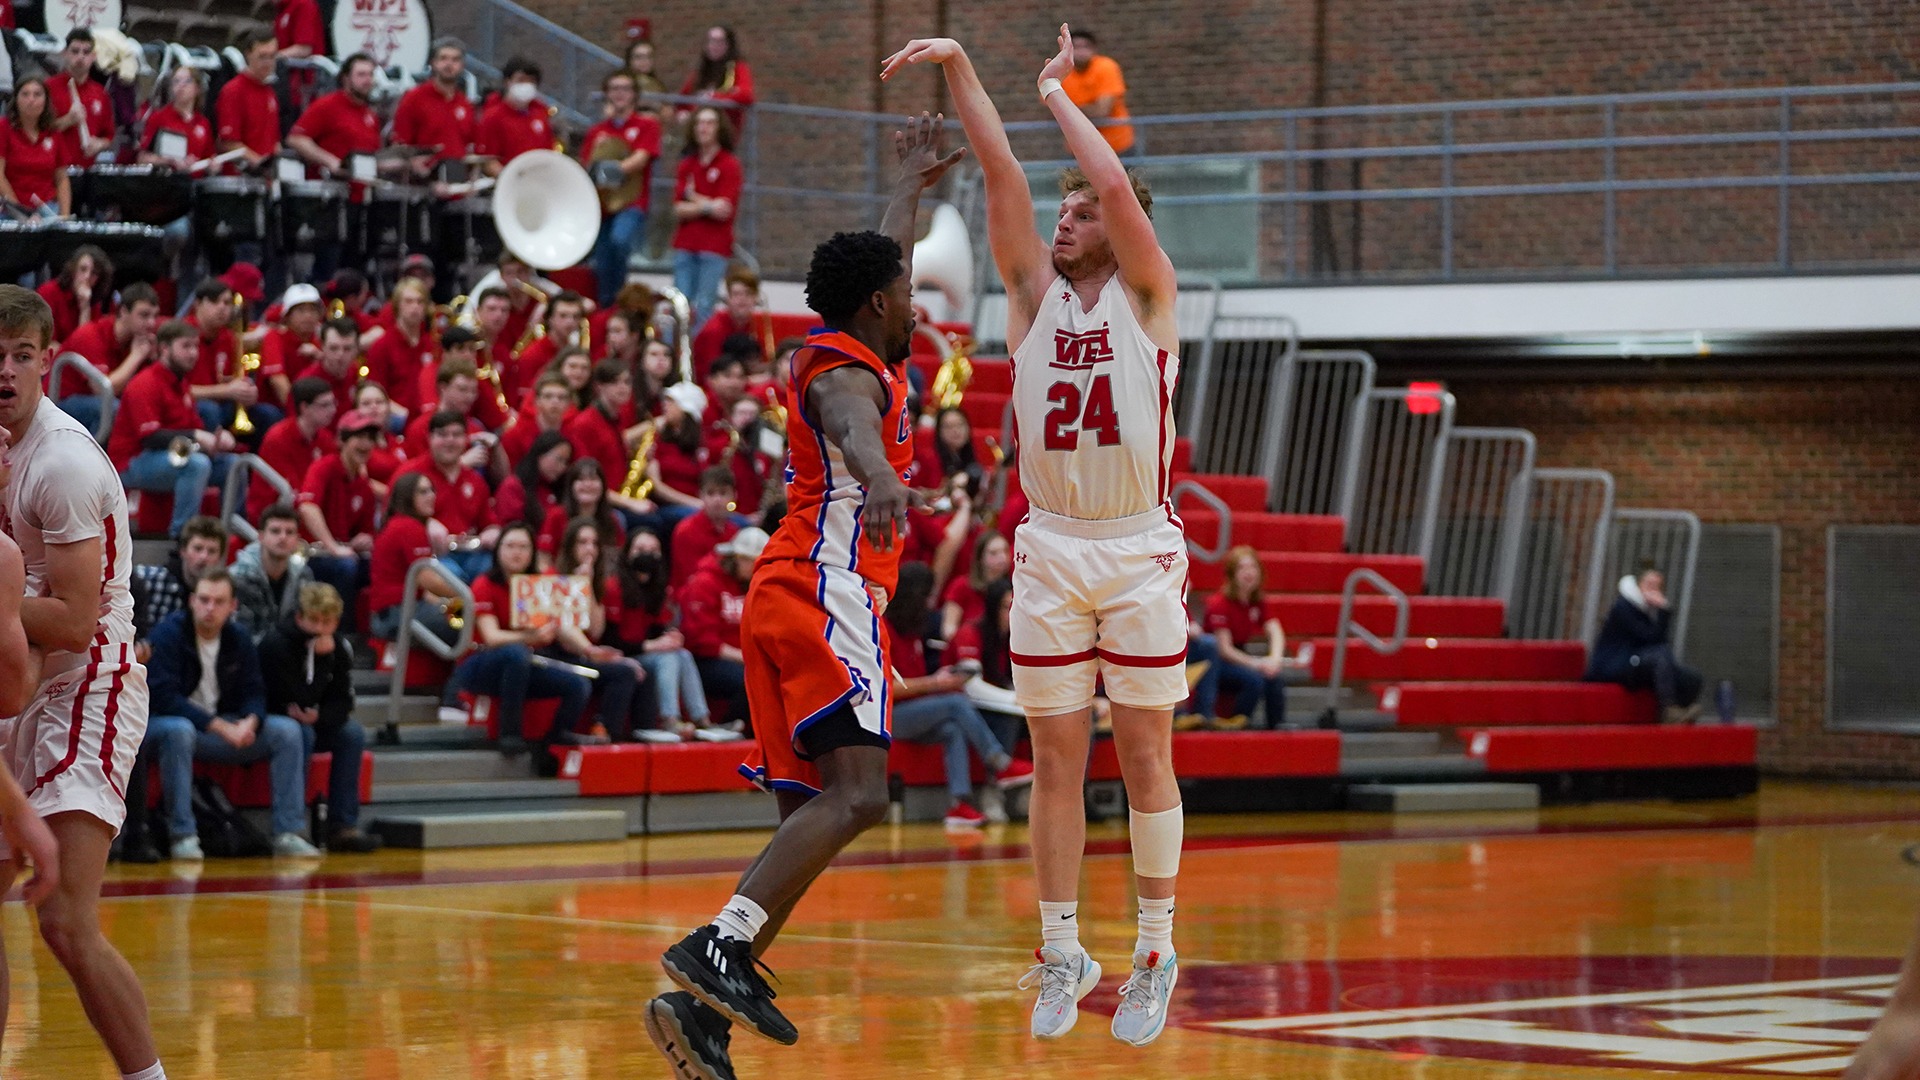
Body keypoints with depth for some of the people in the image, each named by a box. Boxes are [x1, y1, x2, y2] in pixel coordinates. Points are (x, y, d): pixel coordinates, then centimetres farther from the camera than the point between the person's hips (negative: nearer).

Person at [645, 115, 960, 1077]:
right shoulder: (849, 374, -6)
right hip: (826, 594, -10)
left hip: (787, 599, 10)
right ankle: (719, 948, -34)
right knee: (855, 796, -22)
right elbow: (853, 429, -32)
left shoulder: (852, 353, 23)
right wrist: (880, 477, -53)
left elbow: (880, 265, 44)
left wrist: (913, 185, 58)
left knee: (816, 813, 4)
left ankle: (699, 1001, -7)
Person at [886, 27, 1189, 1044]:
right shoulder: (1033, 290, 7)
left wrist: (1057, 92, -5)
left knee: (1145, 757, 2)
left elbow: (1118, 187, -16)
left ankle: (1155, 952, 11)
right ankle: (1061, 956, 12)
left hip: (1140, 553, -3)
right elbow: (1002, 174, -4)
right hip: (1050, 550, 3)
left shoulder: (1146, 292, 0)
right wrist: (960, 68, -13)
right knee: (1055, 759, 5)